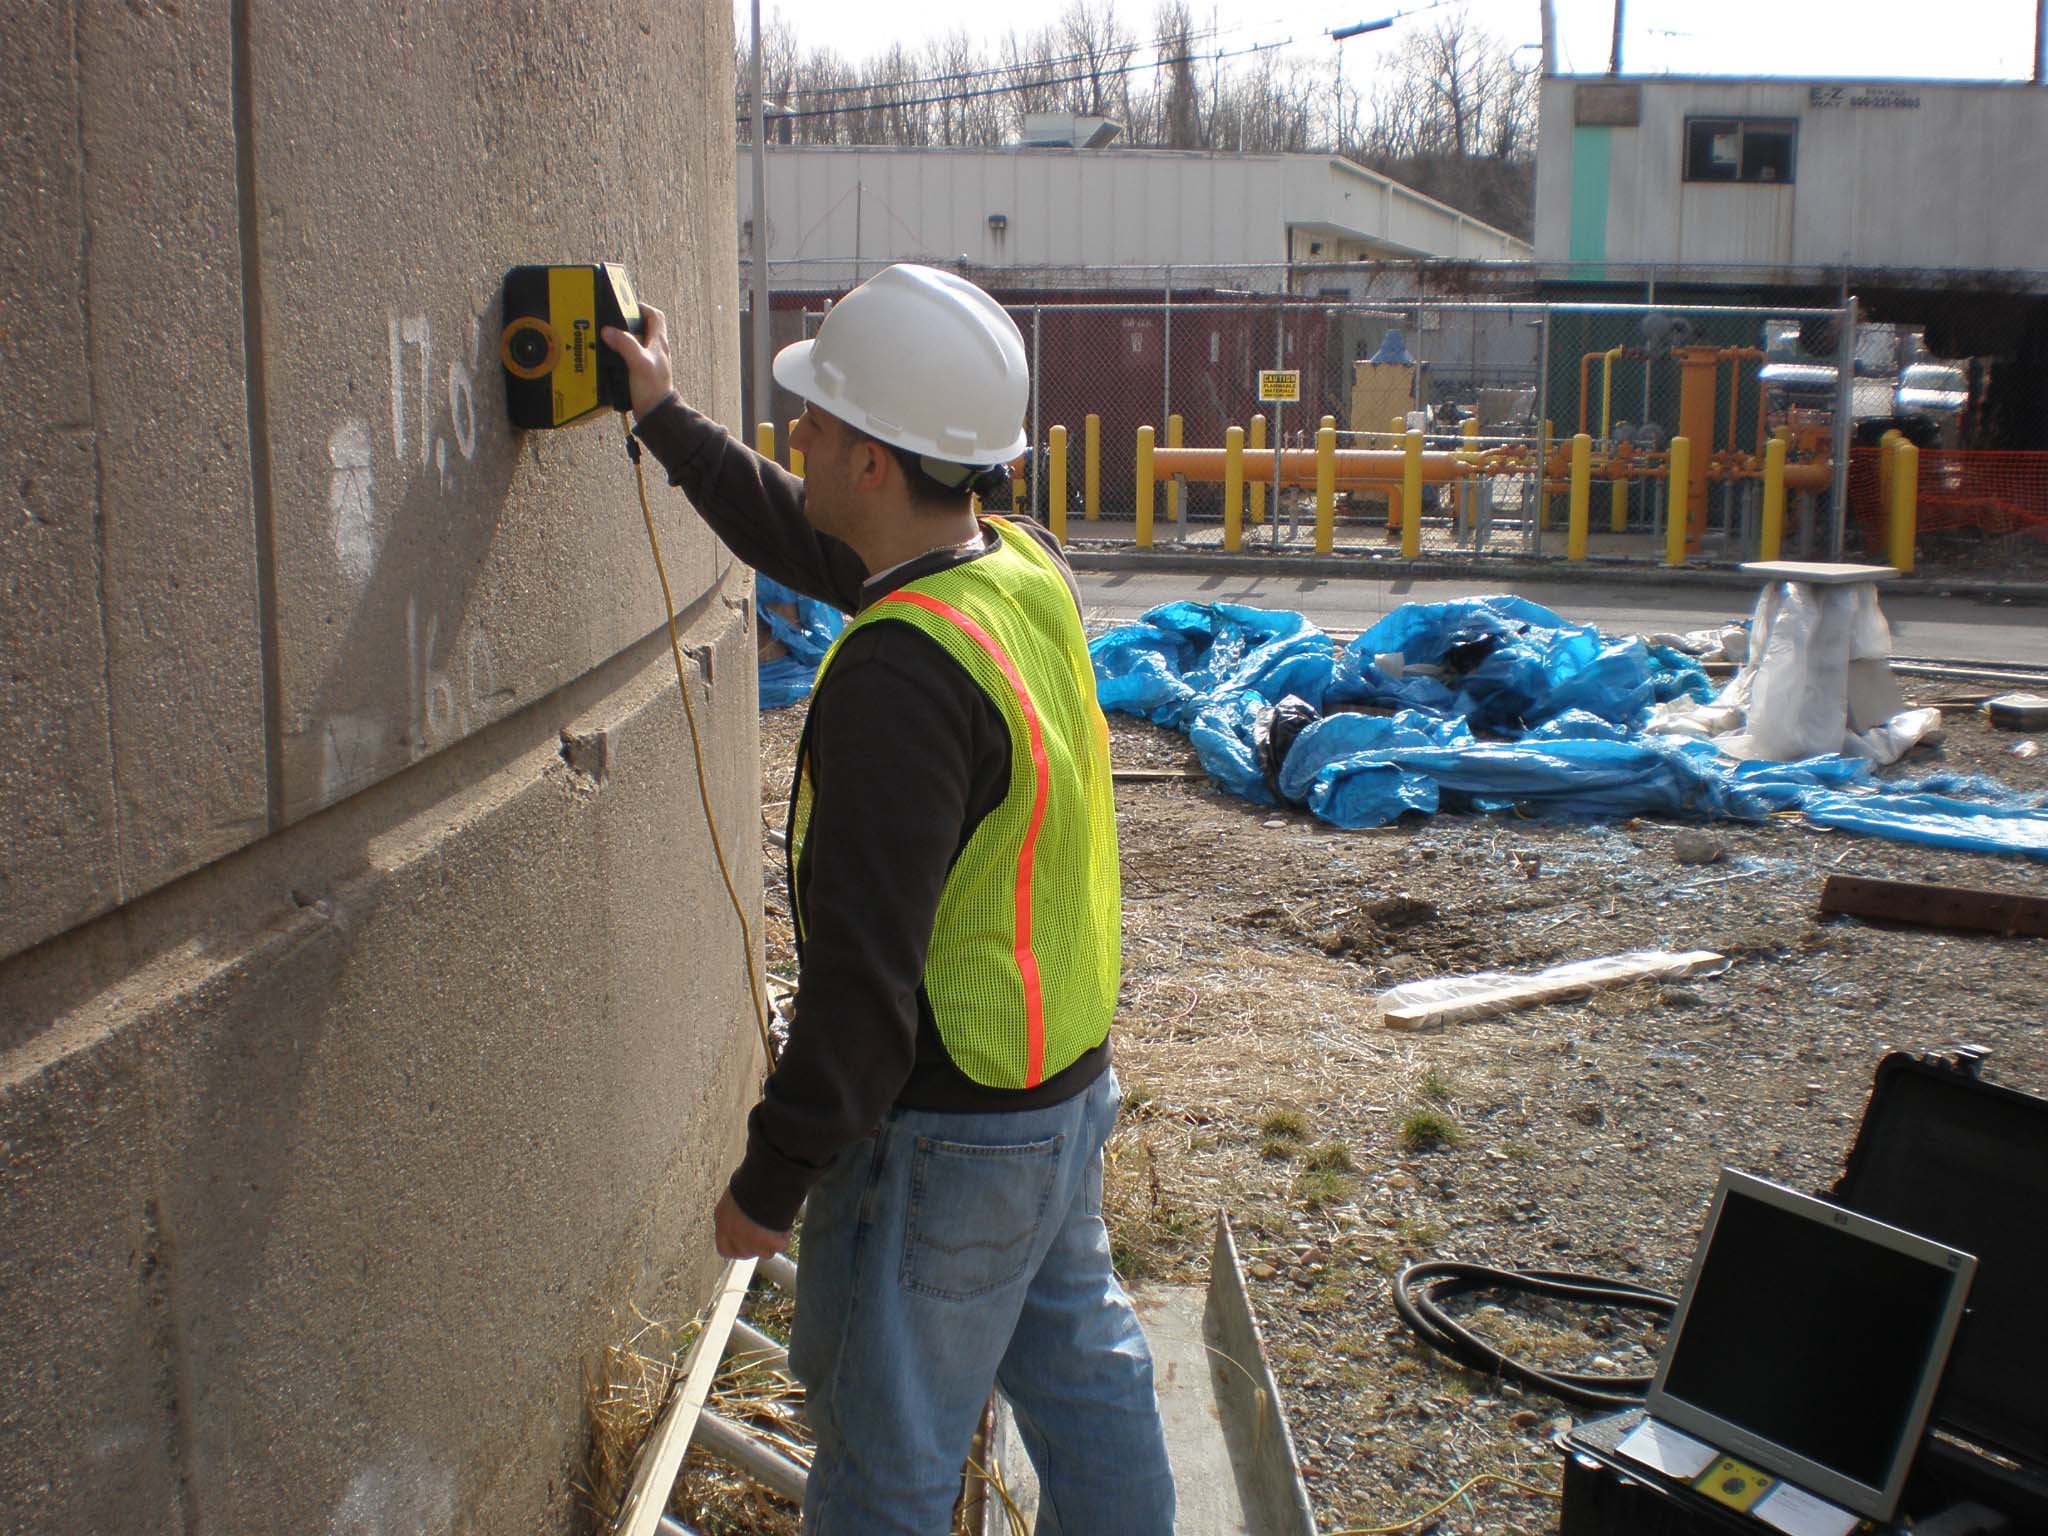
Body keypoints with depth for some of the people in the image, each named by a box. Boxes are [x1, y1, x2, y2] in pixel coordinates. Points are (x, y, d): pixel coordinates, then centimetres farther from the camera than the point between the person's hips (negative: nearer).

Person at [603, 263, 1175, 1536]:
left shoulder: (901, 676, -30)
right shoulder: (1030, 569, -2)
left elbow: (864, 975, -28)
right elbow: (810, 544, 17)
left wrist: (772, 1181, -17)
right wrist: (666, 420, 23)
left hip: (945, 1134, -9)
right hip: (1071, 1082, 9)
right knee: (1080, 1361, 25)